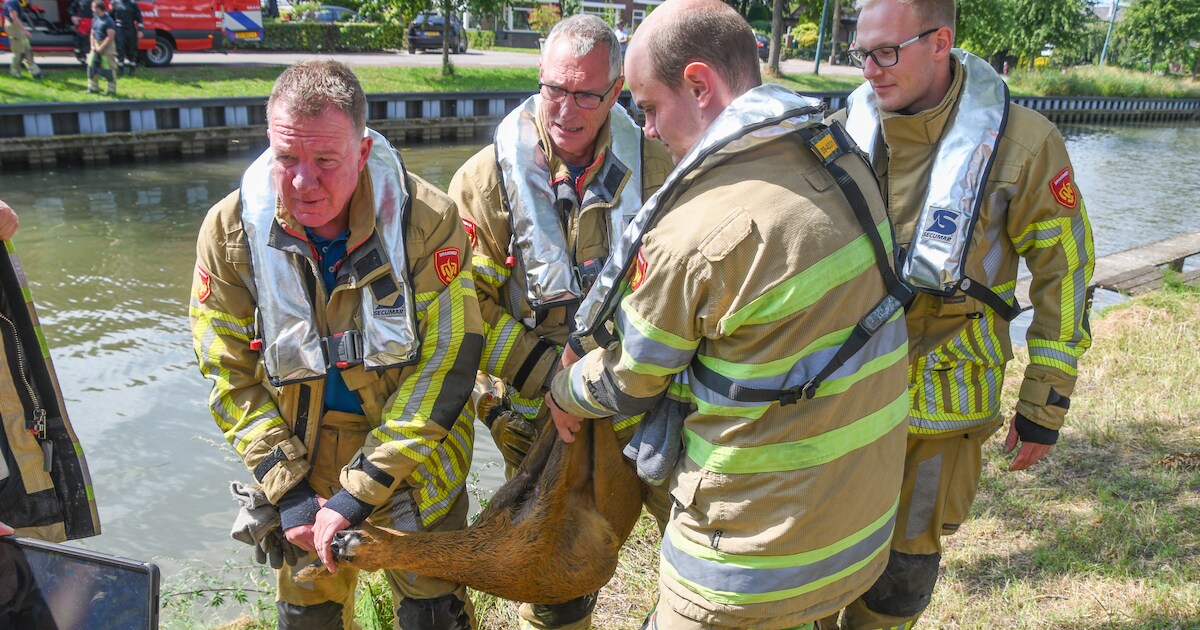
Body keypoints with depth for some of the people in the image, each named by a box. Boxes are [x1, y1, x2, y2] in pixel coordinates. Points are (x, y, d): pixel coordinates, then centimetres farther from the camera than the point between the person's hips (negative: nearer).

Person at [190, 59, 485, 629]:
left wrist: (358, 493, -20)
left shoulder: (426, 219, -22)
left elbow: (446, 360, -20)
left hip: (414, 465, -2)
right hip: (301, 467, 2)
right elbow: (229, 373, -6)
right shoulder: (230, 229, -14)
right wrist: (288, 490, -11)